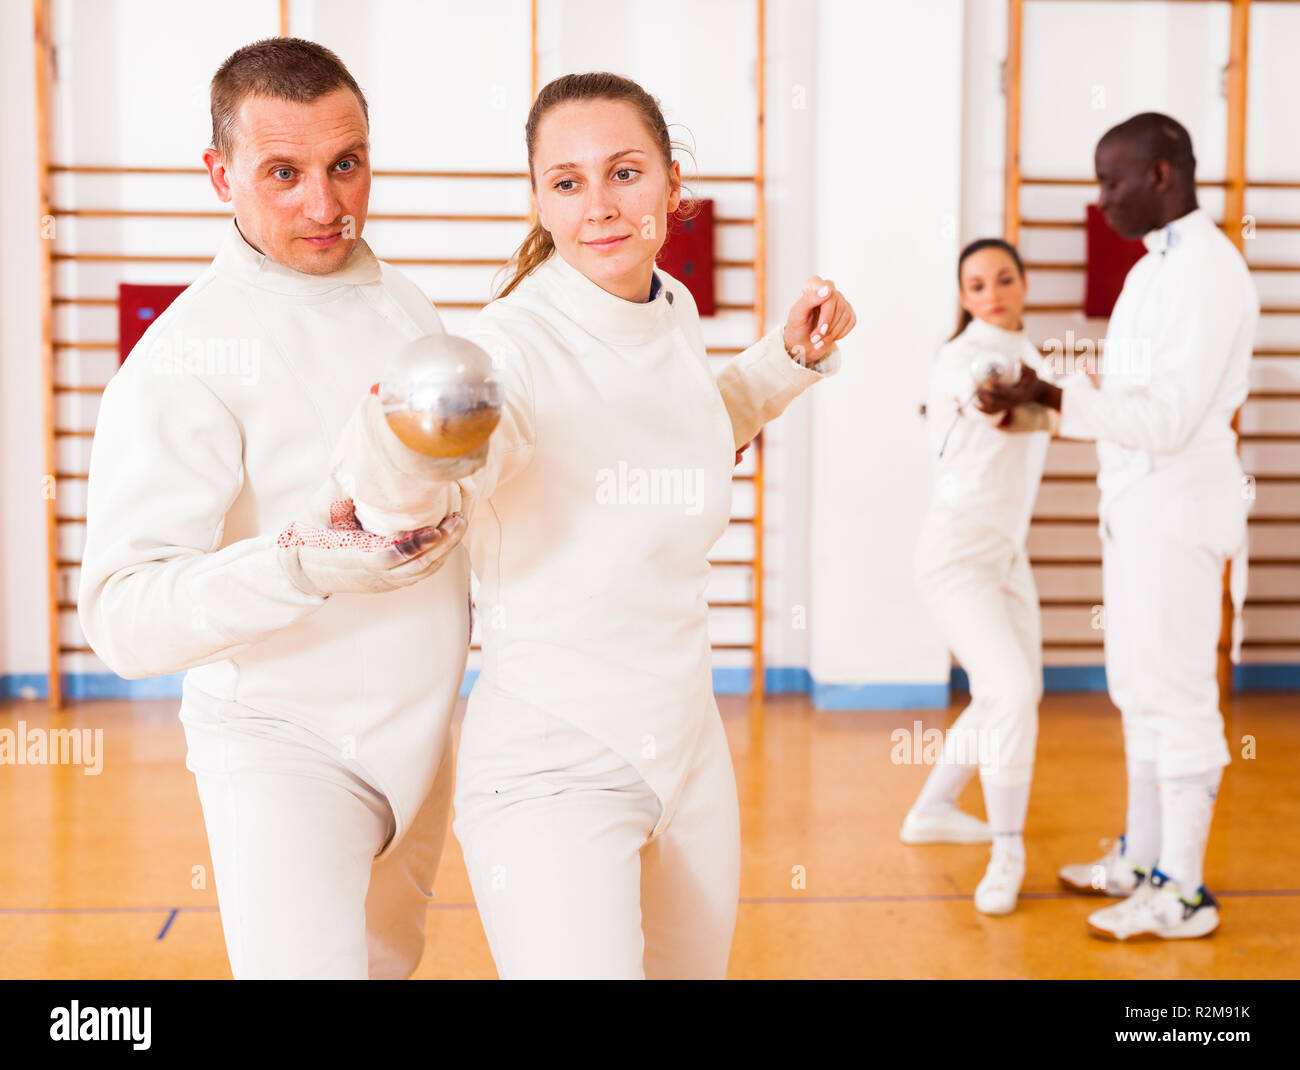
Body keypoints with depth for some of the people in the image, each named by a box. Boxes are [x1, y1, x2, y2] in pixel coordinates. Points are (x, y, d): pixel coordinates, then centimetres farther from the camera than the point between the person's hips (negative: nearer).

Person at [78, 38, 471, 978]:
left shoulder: (409, 308, 5)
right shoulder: (184, 355, -18)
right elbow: (122, 617, -26)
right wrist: (300, 569, -39)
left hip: (420, 733, 7)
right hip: (281, 740, -6)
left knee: (388, 962, 22)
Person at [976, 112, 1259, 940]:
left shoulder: (1209, 271, -15)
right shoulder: (1152, 269, 15)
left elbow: (1170, 415, -21)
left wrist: (1052, 398, -23)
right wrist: (1043, 405, 6)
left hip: (1179, 514, -9)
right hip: (1135, 508, 9)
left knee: (1178, 695, -3)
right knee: (1139, 689, 15)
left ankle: (1184, 892, 7)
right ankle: (1141, 859, 27)